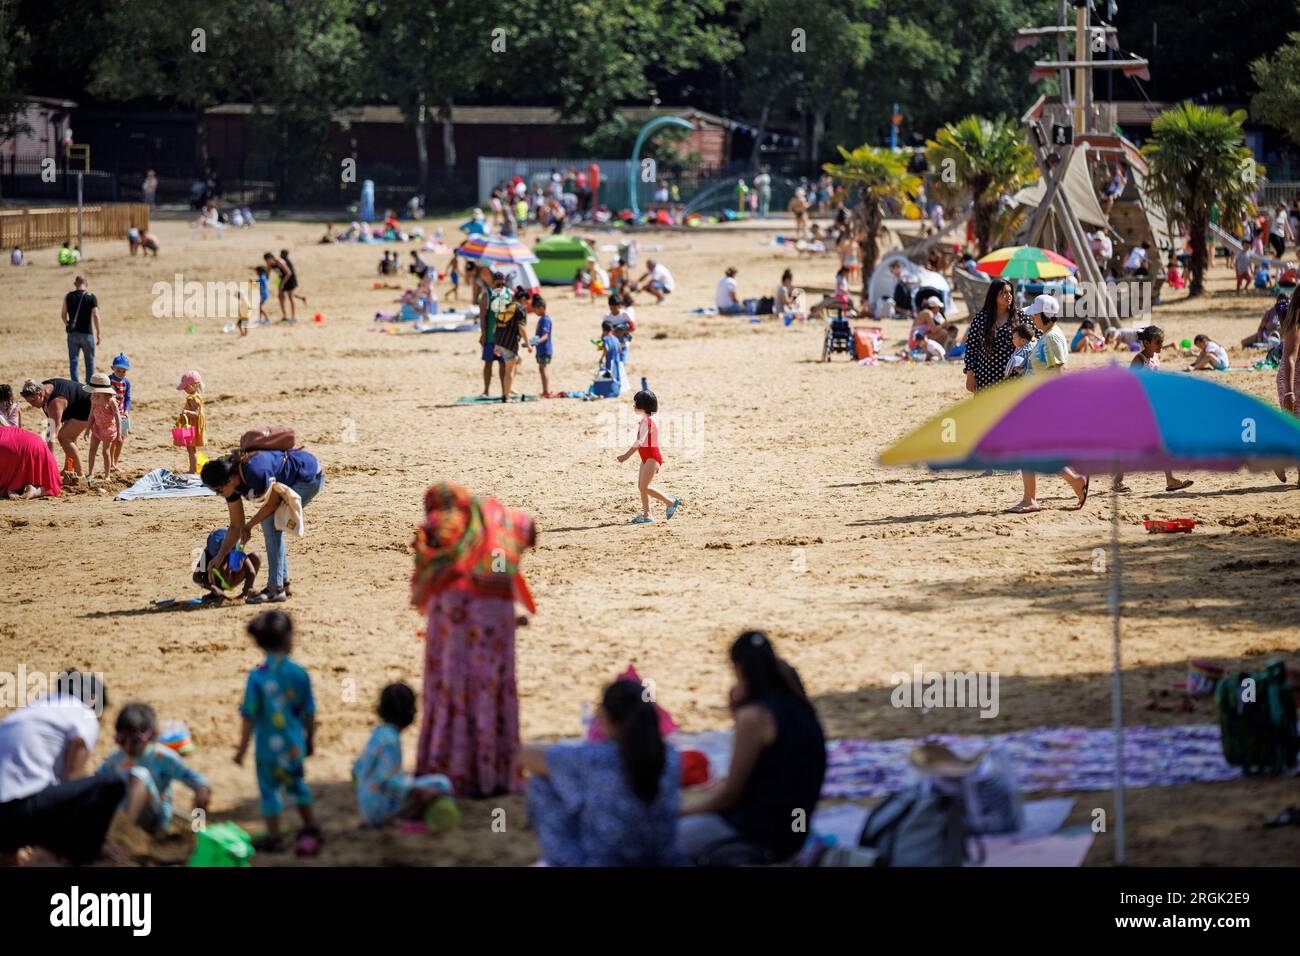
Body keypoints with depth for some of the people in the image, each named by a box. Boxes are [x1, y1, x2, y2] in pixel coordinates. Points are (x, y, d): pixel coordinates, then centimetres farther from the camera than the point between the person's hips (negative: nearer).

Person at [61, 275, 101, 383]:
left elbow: (64, 314, 5)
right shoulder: (91, 297, -4)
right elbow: (95, 315, -11)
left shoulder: (68, 296, 1)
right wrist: (98, 333, -5)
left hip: (72, 333, 1)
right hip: (87, 333, -1)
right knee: (89, 361, 11)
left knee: (73, 361, 4)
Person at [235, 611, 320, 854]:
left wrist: (242, 747, -7)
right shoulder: (299, 673, -9)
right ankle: (310, 828, 35)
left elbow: (249, 716, -14)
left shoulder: (258, 676, -17)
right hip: (294, 745, 3)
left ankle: (273, 837, 16)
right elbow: (309, 712, 0)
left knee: (269, 789, 11)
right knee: (297, 783, 24)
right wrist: (310, 739, 15)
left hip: (269, 746, -3)